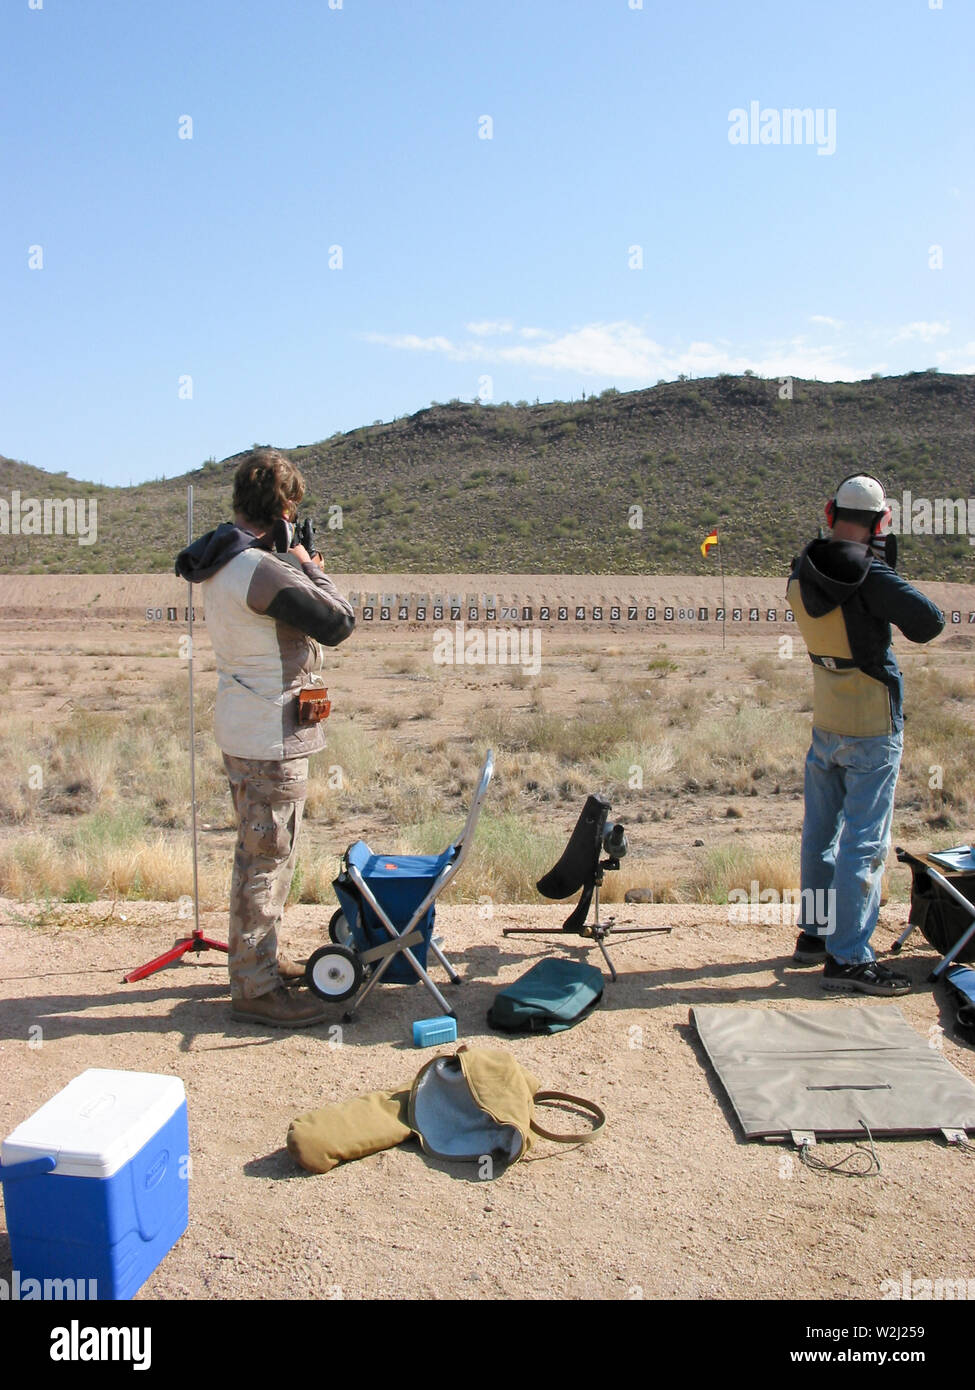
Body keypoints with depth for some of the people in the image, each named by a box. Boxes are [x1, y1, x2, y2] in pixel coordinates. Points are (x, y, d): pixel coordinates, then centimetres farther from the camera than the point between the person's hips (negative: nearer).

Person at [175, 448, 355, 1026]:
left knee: (262, 854, 21)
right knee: (267, 859, 0)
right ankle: (256, 989, 11)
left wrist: (300, 570, 5)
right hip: (271, 739, -10)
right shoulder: (262, 569, -23)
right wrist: (310, 568, -7)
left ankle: (258, 959, 35)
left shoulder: (220, 563, 8)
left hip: (243, 729, 10)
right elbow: (339, 621, -22)